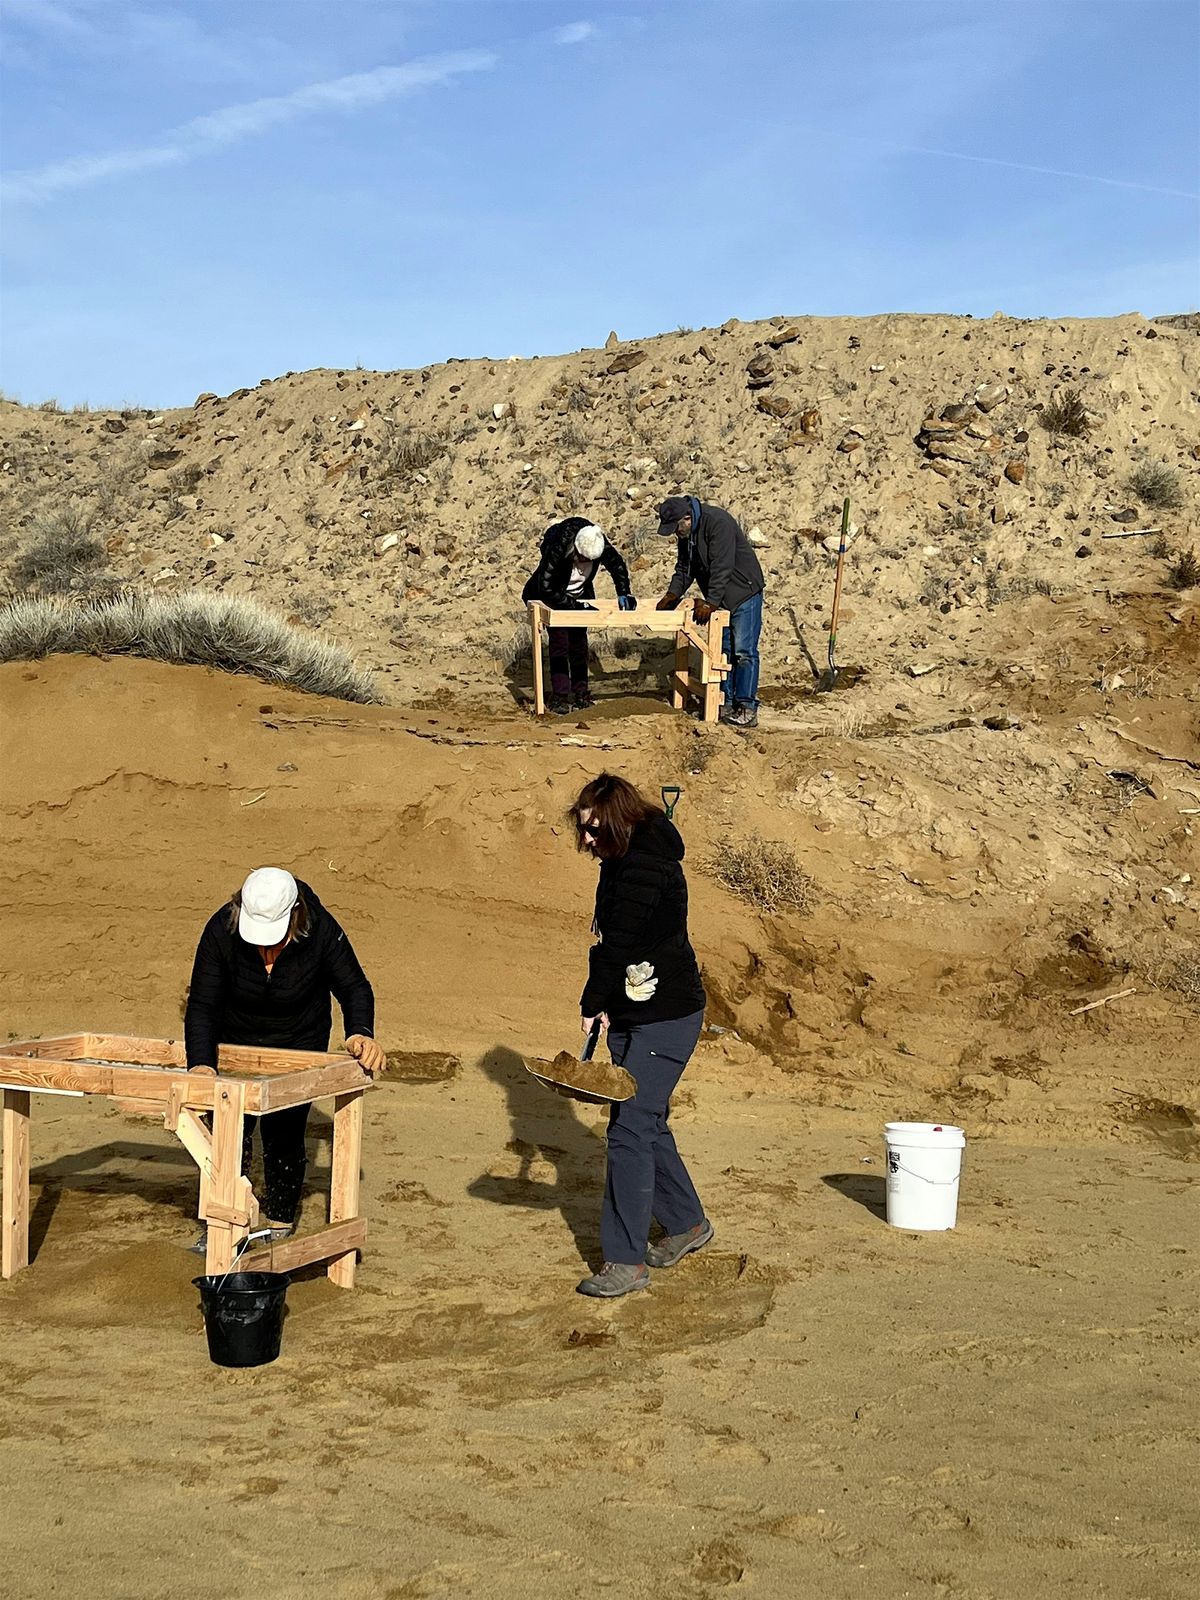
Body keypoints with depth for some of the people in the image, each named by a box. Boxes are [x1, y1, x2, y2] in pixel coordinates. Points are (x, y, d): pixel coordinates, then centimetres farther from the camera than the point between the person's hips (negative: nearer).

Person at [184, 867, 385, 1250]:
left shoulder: (320, 931, -29)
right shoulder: (222, 930, -29)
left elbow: (354, 987, -17)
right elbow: (202, 1005, -26)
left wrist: (361, 1032, -37)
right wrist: (200, 1063, -41)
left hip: (299, 1043, -1)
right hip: (236, 1040, 1)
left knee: (284, 1134, -4)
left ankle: (280, 1227, 13)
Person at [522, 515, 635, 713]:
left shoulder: (600, 546, -24)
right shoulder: (556, 550, -38)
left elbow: (617, 565, -3)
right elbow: (545, 589, -35)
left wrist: (624, 593, -12)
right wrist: (575, 606, -35)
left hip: (580, 596, 5)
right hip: (551, 598, -5)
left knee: (579, 642, 4)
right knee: (559, 641, -14)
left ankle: (581, 693, 12)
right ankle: (559, 696, -12)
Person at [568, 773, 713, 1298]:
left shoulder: (649, 866, -20)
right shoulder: (621, 862, 10)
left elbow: (619, 945, -21)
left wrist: (593, 1005, -10)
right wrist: (603, 1006, 4)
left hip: (666, 1018, -10)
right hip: (631, 1015, 10)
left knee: (629, 1127, -12)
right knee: (646, 1123, 17)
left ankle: (626, 1261, -8)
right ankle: (687, 1222, 35)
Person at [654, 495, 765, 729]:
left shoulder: (718, 523, -24)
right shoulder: (686, 533, 4)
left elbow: (722, 567, -28)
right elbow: (684, 568, 14)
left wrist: (710, 602, -28)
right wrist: (672, 594, 1)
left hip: (744, 593, -9)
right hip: (718, 598, 9)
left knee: (744, 652, -9)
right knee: (723, 651, 10)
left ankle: (747, 709, -8)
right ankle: (727, 704, 15)